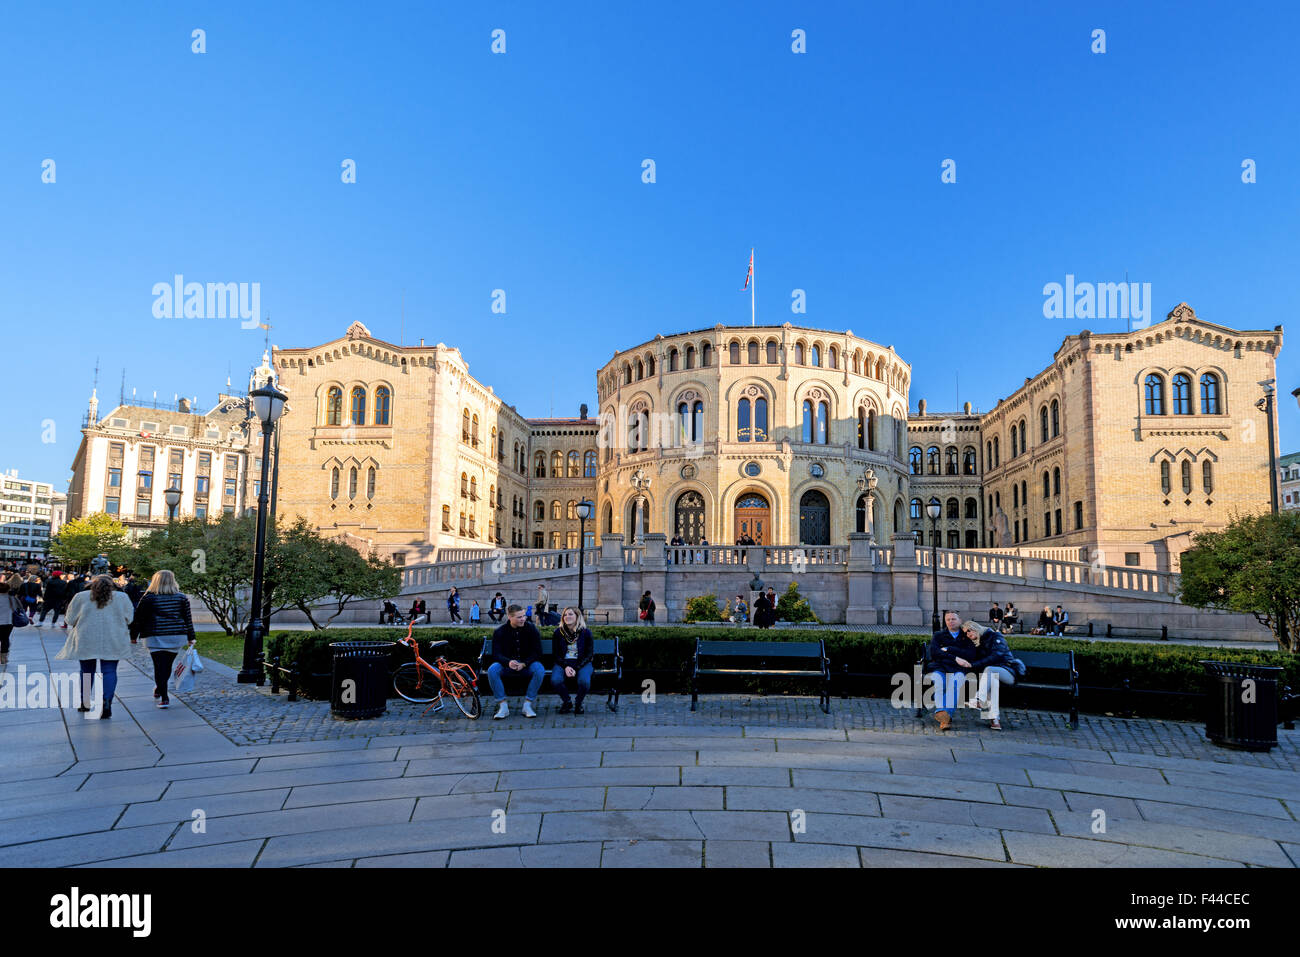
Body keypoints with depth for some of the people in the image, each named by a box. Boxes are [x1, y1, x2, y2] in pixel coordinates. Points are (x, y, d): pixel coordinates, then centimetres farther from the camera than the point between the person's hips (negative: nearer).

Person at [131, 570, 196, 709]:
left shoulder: (148, 597, -3)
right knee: (167, 665, 16)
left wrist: (133, 635, 11)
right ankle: (159, 690, 34)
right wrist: (190, 638, 12)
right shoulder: (182, 597, 4)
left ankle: (164, 698, -4)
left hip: (155, 638, -2)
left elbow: (138, 618, 0)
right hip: (176, 637, 3)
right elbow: (188, 619, 6)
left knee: (160, 667, 1)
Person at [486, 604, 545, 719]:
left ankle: (527, 705, -21)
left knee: (540, 670, -32)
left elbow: (537, 652, -6)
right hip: (507, 663, 0)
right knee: (492, 670, -30)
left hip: (527, 663, 0)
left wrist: (524, 664, -23)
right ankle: (503, 706, -22)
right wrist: (508, 662, -32)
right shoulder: (499, 632, -4)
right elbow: (496, 654, -10)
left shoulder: (531, 629, -5)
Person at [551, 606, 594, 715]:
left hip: (582, 663, -1)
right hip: (563, 663, 1)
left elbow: (590, 654, 0)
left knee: (584, 681, -33)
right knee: (555, 680, -31)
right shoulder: (558, 633, 6)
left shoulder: (586, 633, 1)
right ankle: (566, 702, 0)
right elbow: (555, 654, 5)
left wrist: (576, 668, -14)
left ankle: (578, 703, 0)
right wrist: (566, 667, -14)